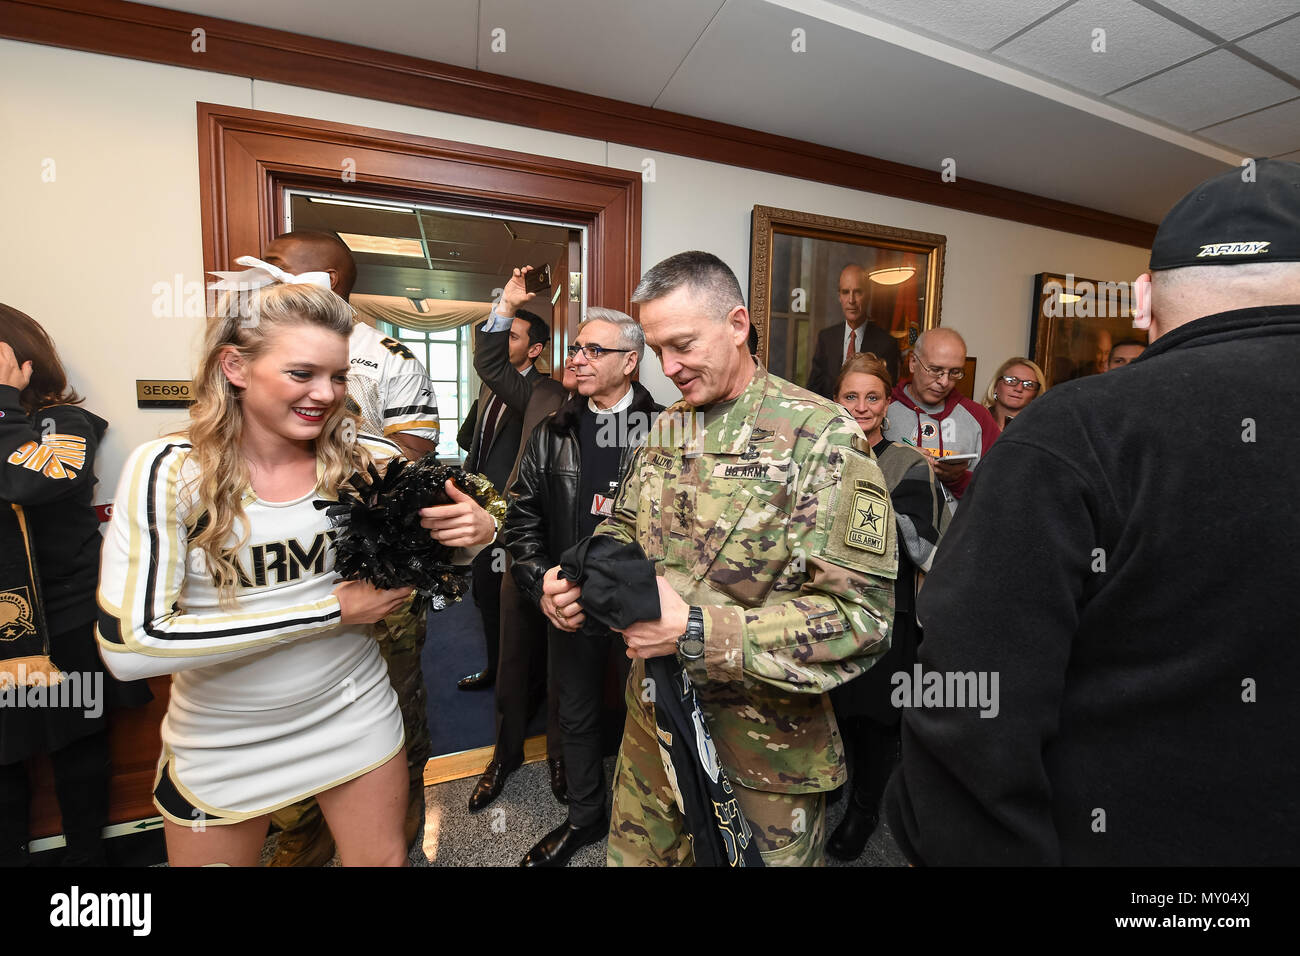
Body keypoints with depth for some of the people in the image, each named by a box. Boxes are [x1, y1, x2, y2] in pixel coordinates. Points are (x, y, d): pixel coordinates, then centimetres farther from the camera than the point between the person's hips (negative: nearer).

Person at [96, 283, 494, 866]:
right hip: (221, 744, -1)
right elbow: (127, 643, -21)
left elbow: (440, 550, 1)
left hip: (356, 716, 2)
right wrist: (332, 608, -22)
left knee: (385, 859, 20)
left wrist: (477, 533, -24)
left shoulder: (366, 459, -11)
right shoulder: (167, 470, -16)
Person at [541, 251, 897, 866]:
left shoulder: (821, 436, -18)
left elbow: (861, 617, -23)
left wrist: (698, 632, -30)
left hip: (765, 755, -5)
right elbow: (624, 531, 12)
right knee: (635, 853, 25)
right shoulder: (665, 430, 3)